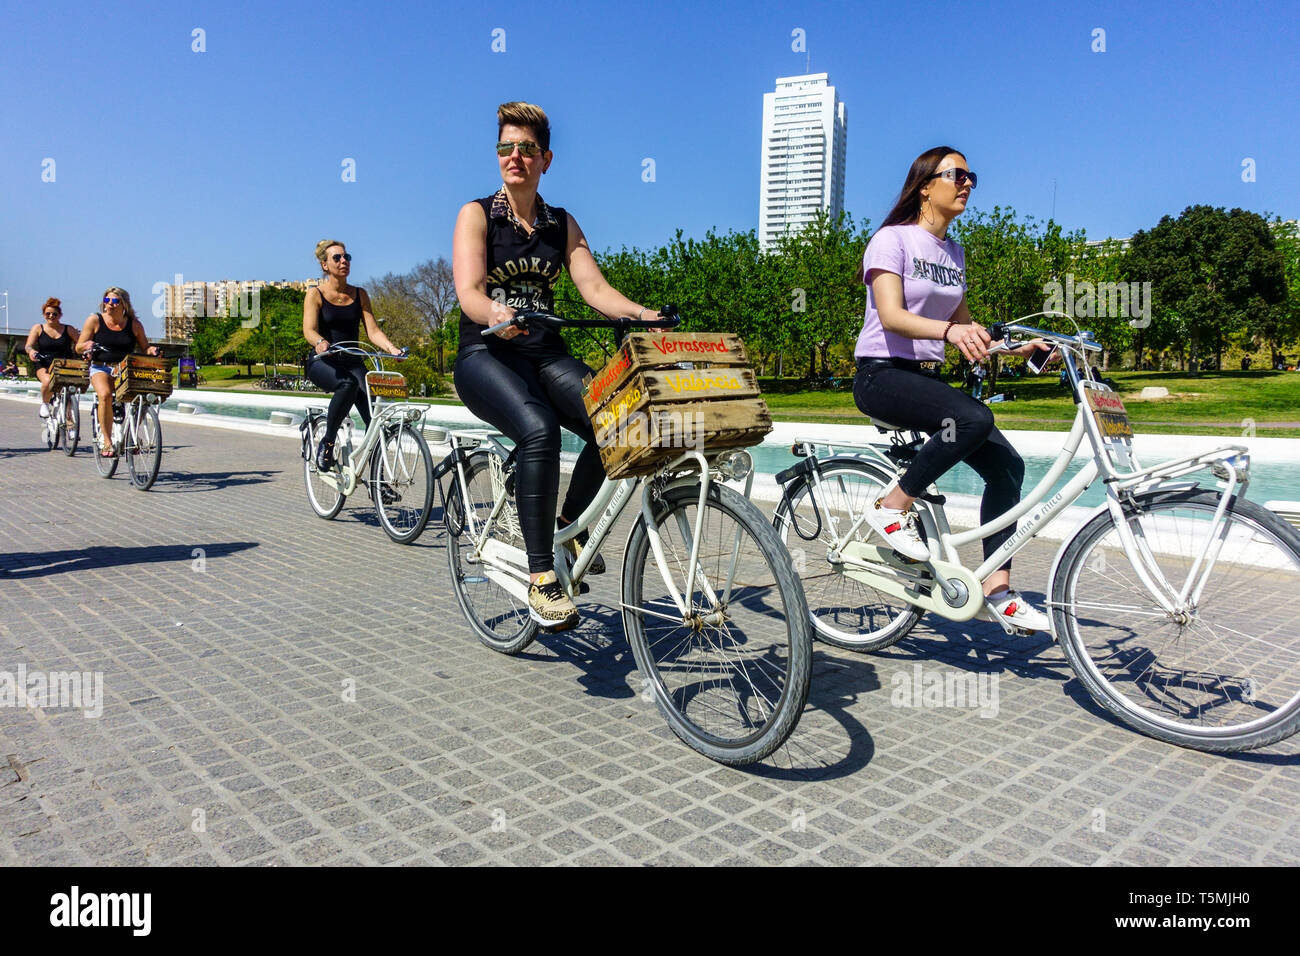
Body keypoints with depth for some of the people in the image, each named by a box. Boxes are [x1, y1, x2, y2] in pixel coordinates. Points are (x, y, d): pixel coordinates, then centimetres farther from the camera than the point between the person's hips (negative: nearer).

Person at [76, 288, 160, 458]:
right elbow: (78, 347, 6)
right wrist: (87, 345, -17)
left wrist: (152, 350, -10)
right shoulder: (95, 320, 2)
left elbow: (144, 347, 14)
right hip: (101, 368, -1)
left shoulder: (134, 324, 6)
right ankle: (106, 441, -25)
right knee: (105, 394, -32)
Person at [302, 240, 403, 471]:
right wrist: (320, 342, -39)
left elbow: (373, 331, 0)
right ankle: (327, 442, -19)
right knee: (348, 384, -38)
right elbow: (309, 330, -15)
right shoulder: (315, 294, -1)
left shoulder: (360, 294, 9)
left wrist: (392, 348, -21)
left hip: (352, 362, 3)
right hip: (322, 363, -3)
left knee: (374, 415, -20)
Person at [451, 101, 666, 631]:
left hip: (545, 354, 4)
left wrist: (640, 313, -21)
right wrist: (496, 314, -38)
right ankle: (541, 576, -27)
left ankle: (571, 521, 2)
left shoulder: (562, 224, 13)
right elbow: (468, 292, -14)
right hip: (486, 354, -4)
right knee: (539, 428, -36)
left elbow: (594, 287, 0)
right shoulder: (477, 214, 2)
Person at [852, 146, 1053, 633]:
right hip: (882, 374, -8)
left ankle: (997, 592, -1)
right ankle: (893, 508, -16)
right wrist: (948, 330, -39)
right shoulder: (892, 239, -7)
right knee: (974, 419, -34)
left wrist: (1013, 346, 4)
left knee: (1006, 465, -7)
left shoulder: (954, 254, 16)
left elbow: (965, 325, 20)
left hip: (927, 377, 8)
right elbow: (891, 315, -22)